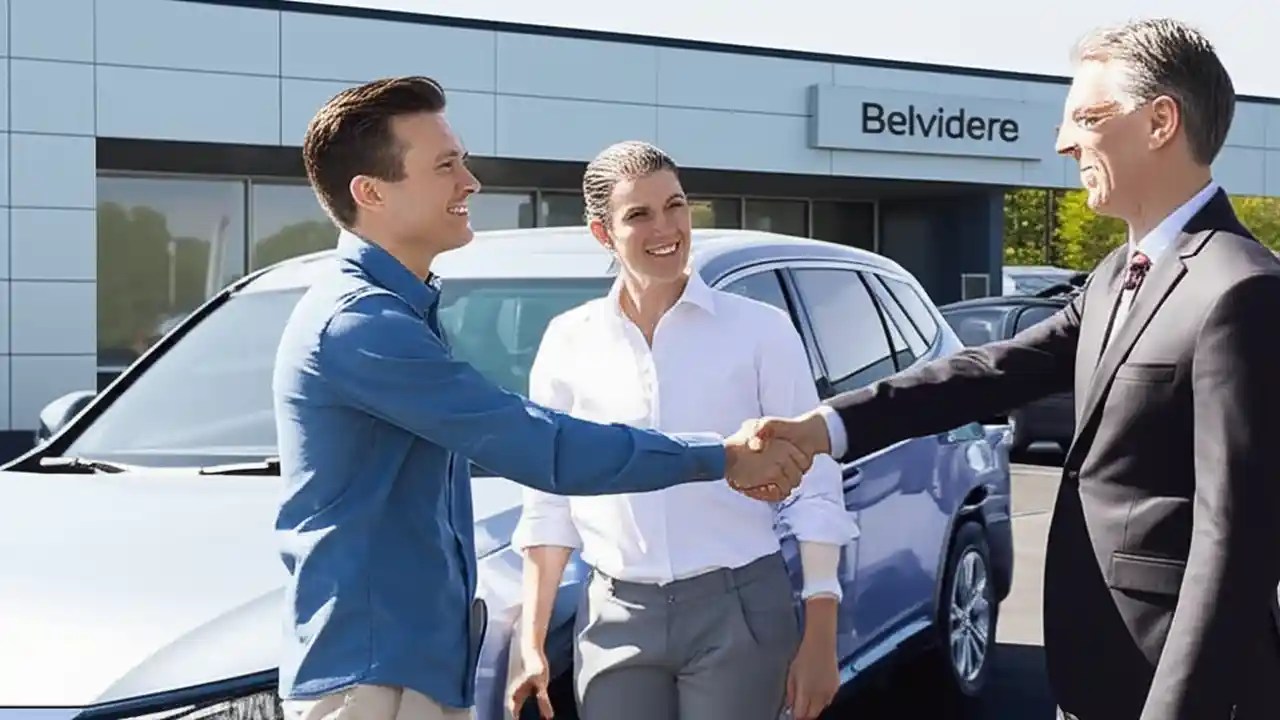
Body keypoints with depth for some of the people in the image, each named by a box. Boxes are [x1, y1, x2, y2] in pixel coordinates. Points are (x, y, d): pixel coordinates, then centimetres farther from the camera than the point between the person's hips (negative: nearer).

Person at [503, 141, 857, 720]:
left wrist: (819, 635, -6)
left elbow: (814, 486, -1)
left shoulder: (759, 330, -1)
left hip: (740, 610, -2)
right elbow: (548, 502, 10)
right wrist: (532, 642, 5)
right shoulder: (568, 343, 5)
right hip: (615, 619, 2)